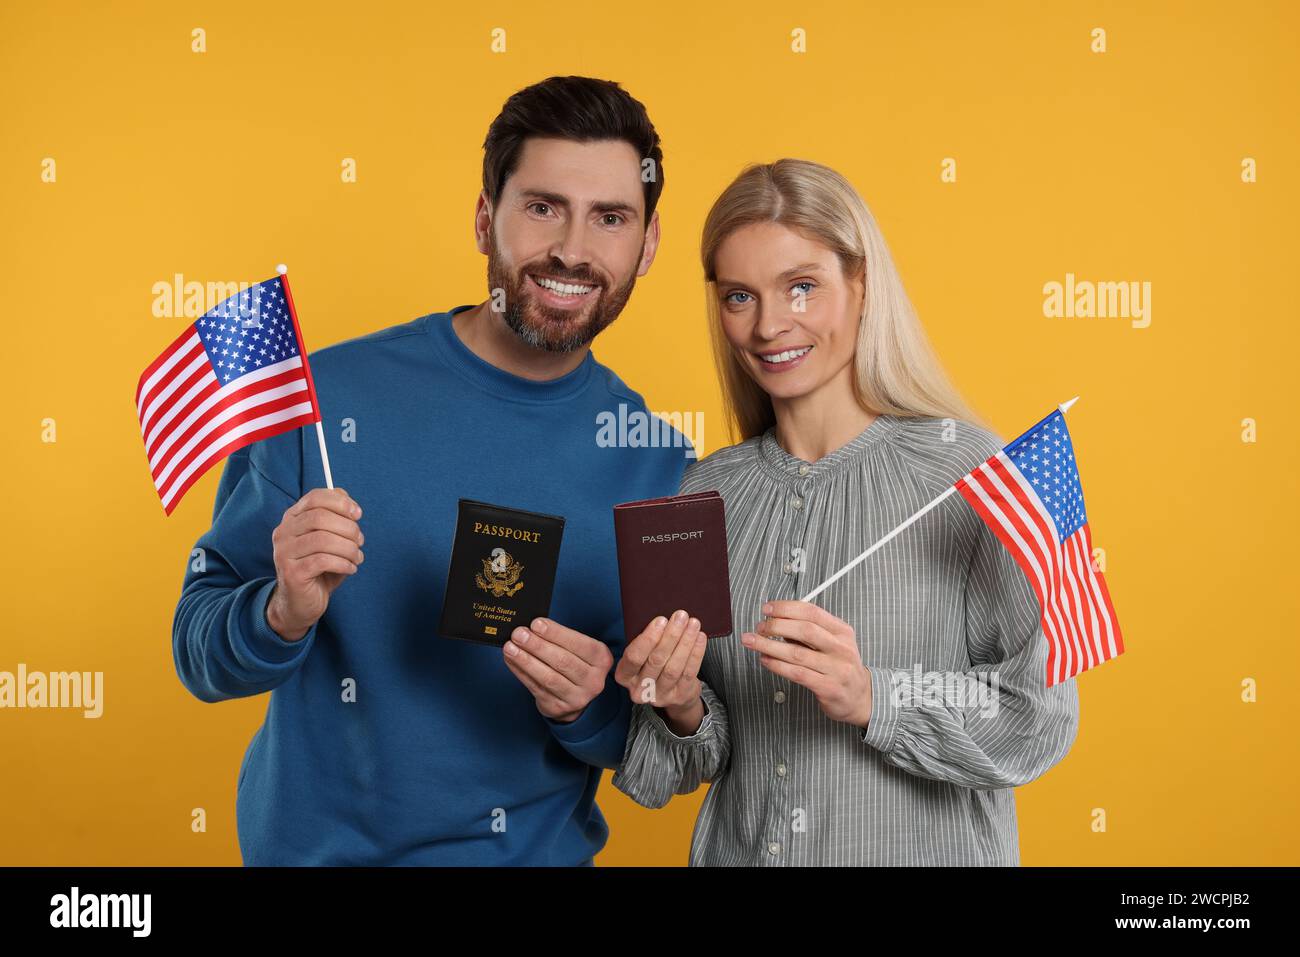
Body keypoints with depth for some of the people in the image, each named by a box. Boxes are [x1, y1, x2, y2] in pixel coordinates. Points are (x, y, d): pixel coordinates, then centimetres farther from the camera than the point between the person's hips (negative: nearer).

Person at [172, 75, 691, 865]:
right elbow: (200, 655, -8)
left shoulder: (662, 466, -9)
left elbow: (657, 746, -2)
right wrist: (283, 614, -27)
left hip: (540, 850, 1)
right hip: (317, 842, -1)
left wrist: (589, 708, -21)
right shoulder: (326, 397, -15)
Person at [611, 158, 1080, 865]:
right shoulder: (705, 493, -3)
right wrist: (682, 712, -16)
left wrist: (873, 699, -28)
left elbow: (1040, 722, -15)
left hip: (925, 848, -3)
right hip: (739, 848, 4)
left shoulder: (972, 472, -14)